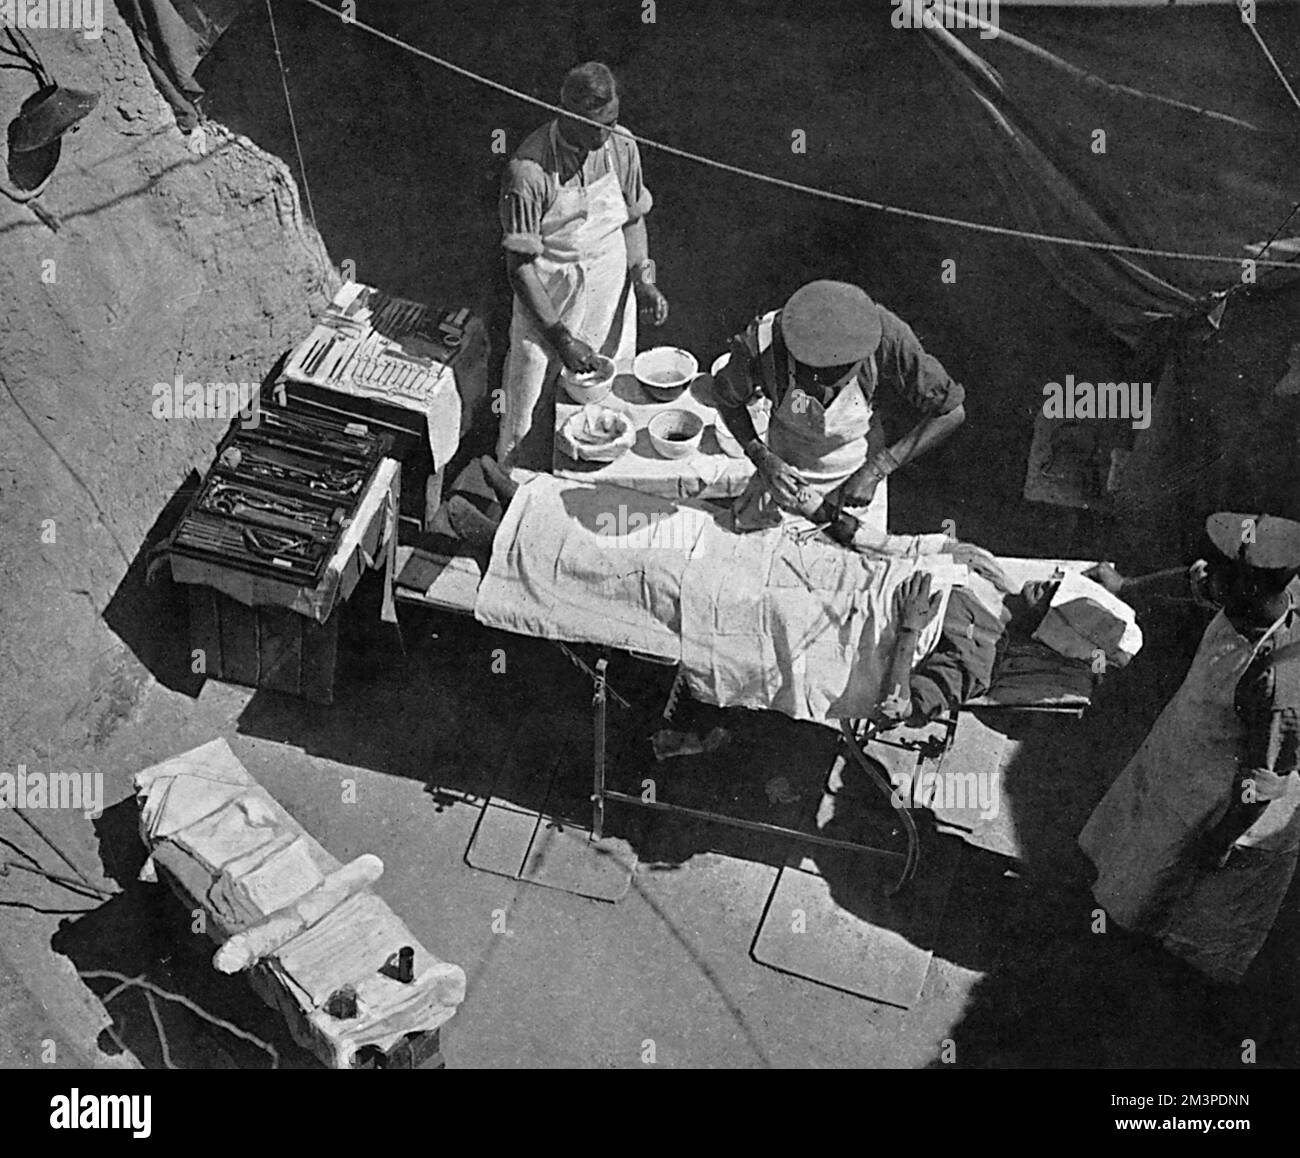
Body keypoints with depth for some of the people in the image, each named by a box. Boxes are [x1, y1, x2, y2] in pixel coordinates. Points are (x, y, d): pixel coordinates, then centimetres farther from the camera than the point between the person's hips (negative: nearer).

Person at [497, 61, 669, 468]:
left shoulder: (622, 147, -7)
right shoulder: (528, 170, -23)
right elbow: (520, 264, -20)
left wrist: (643, 280, -5)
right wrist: (560, 337, -23)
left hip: (610, 287, 4)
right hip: (546, 297, -4)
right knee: (534, 404, 5)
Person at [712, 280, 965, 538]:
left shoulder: (885, 334, -34)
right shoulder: (761, 344, -34)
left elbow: (951, 412, -23)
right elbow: (727, 397, -10)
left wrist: (877, 468, -29)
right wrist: (762, 459, -25)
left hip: (860, 471, 0)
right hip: (789, 471, 0)